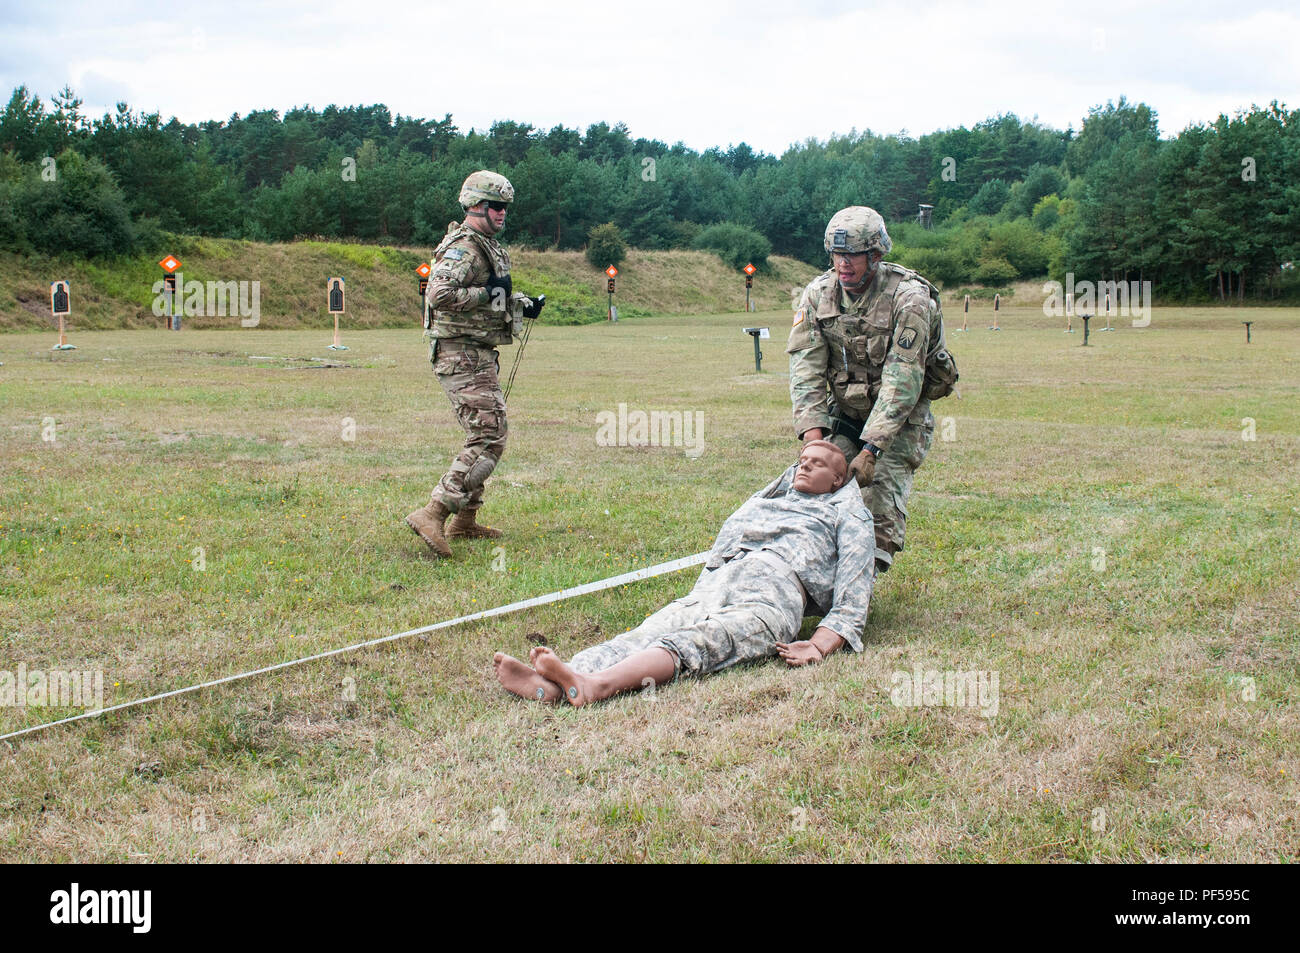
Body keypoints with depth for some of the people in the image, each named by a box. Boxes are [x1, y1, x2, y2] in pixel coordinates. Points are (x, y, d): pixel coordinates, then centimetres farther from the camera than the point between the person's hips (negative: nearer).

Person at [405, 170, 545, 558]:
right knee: (488, 440, -17)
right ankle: (432, 514, -21)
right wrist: (488, 293, -22)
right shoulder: (462, 247, -15)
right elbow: (439, 294, -30)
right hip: (462, 355, -11)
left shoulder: (488, 247, 17)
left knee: (486, 434, 18)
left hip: (481, 356, 11)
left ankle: (464, 520, 27)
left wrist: (521, 304, 11)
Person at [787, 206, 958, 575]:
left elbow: (902, 381, -28)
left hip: (900, 415, -4)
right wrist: (813, 433, -26)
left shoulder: (909, 298, -24)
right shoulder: (818, 293, -9)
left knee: (881, 494, -16)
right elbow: (806, 365, -13)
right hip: (844, 410, 4)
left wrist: (870, 448, -34)